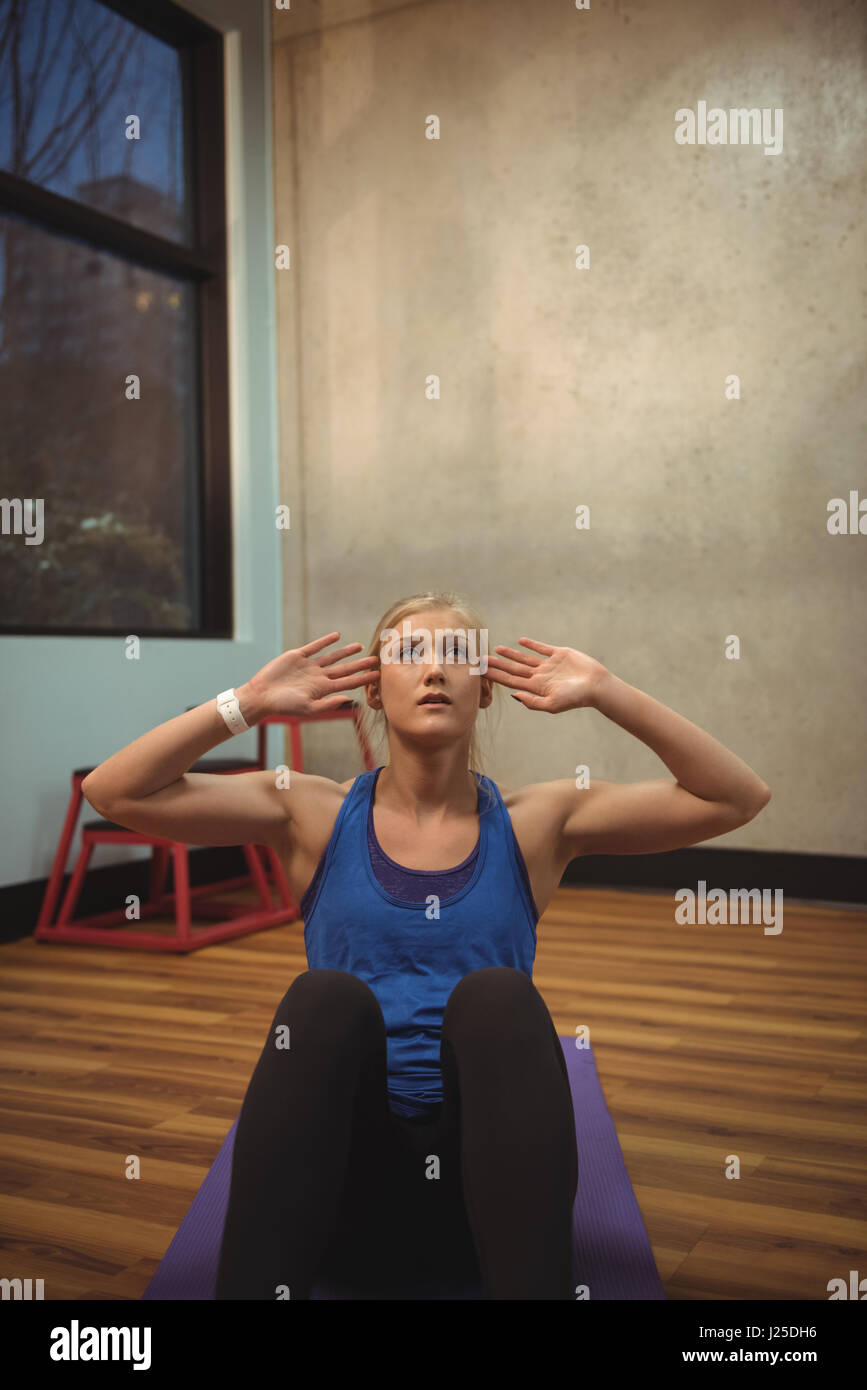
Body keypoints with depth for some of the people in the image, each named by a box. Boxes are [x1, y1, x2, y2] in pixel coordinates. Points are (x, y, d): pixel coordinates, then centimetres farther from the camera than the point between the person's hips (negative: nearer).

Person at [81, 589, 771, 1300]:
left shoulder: (535, 822, 6)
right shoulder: (316, 815, 6)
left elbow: (737, 797, -1)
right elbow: (115, 791, -1)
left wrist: (605, 694, -8)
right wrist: (248, 703, -9)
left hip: (482, 1170, 0)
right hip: (349, 1173, 0)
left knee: (497, 994, -29)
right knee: (326, 996, -29)